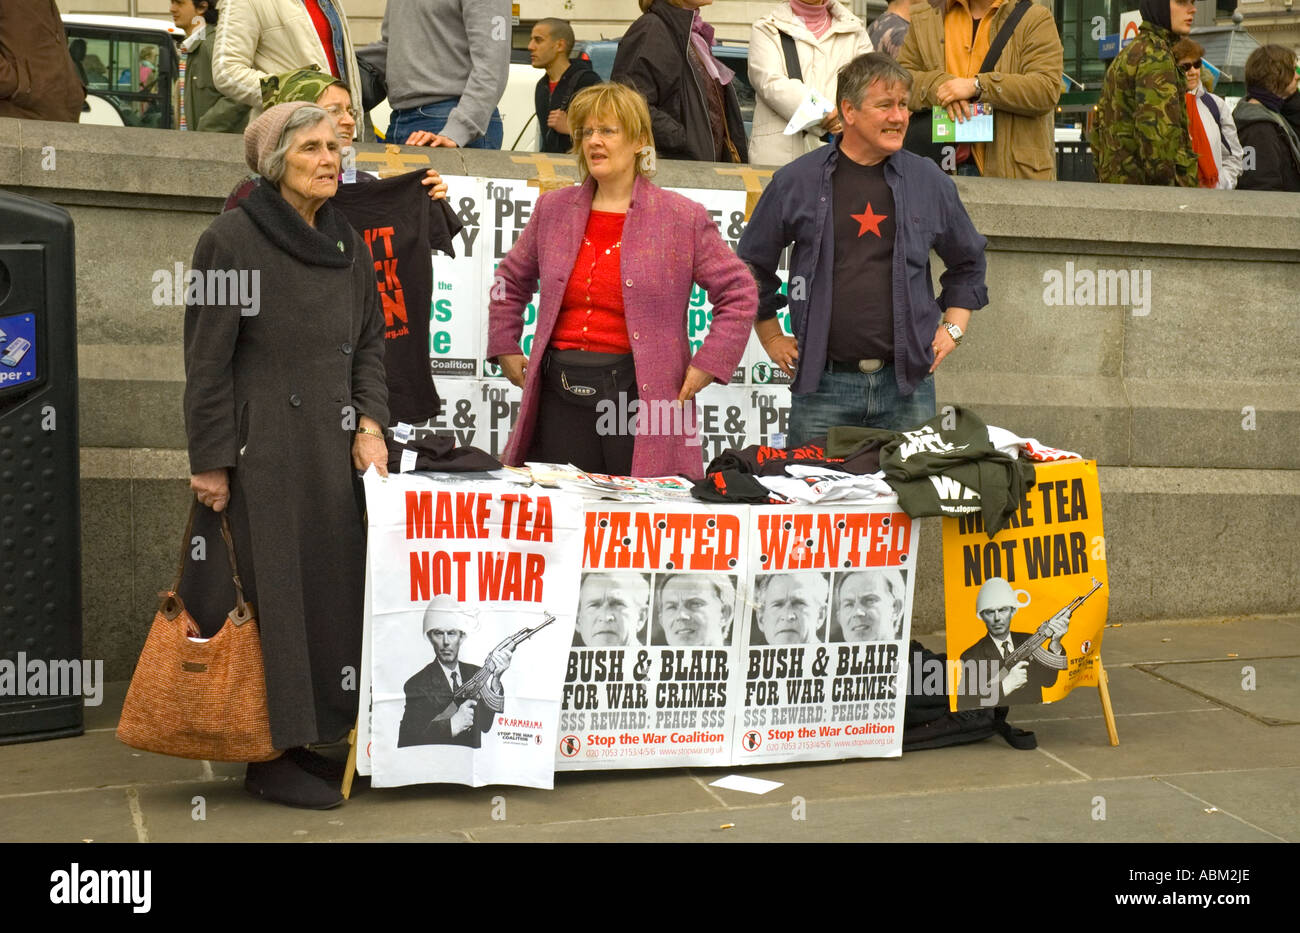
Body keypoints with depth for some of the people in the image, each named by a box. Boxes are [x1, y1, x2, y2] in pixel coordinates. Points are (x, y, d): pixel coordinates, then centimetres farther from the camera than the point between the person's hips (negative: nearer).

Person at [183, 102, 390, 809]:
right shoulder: (232, 239, -7)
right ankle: (270, 757, 5)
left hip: (335, 445, 7)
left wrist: (370, 424, 2)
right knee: (273, 593, -3)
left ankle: (319, 734, 17)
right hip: (263, 445, -6)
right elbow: (207, 359, -9)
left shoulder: (347, 244, 13)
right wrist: (210, 461, -12)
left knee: (336, 585, 6)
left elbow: (370, 342, 17)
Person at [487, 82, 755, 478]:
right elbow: (511, 282, 24)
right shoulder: (553, 209, 12)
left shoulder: (683, 219, 0)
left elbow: (738, 294, 3)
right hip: (561, 395, 4)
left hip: (639, 398, -3)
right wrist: (505, 347, 16)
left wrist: (707, 364, -3)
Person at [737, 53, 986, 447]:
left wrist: (952, 328, 14)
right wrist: (771, 337, 12)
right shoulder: (795, 183, 2)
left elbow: (968, 260, 23)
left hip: (908, 385, 2)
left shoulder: (930, 182, 8)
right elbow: (753, 263, 14)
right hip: (823, 385, -1)